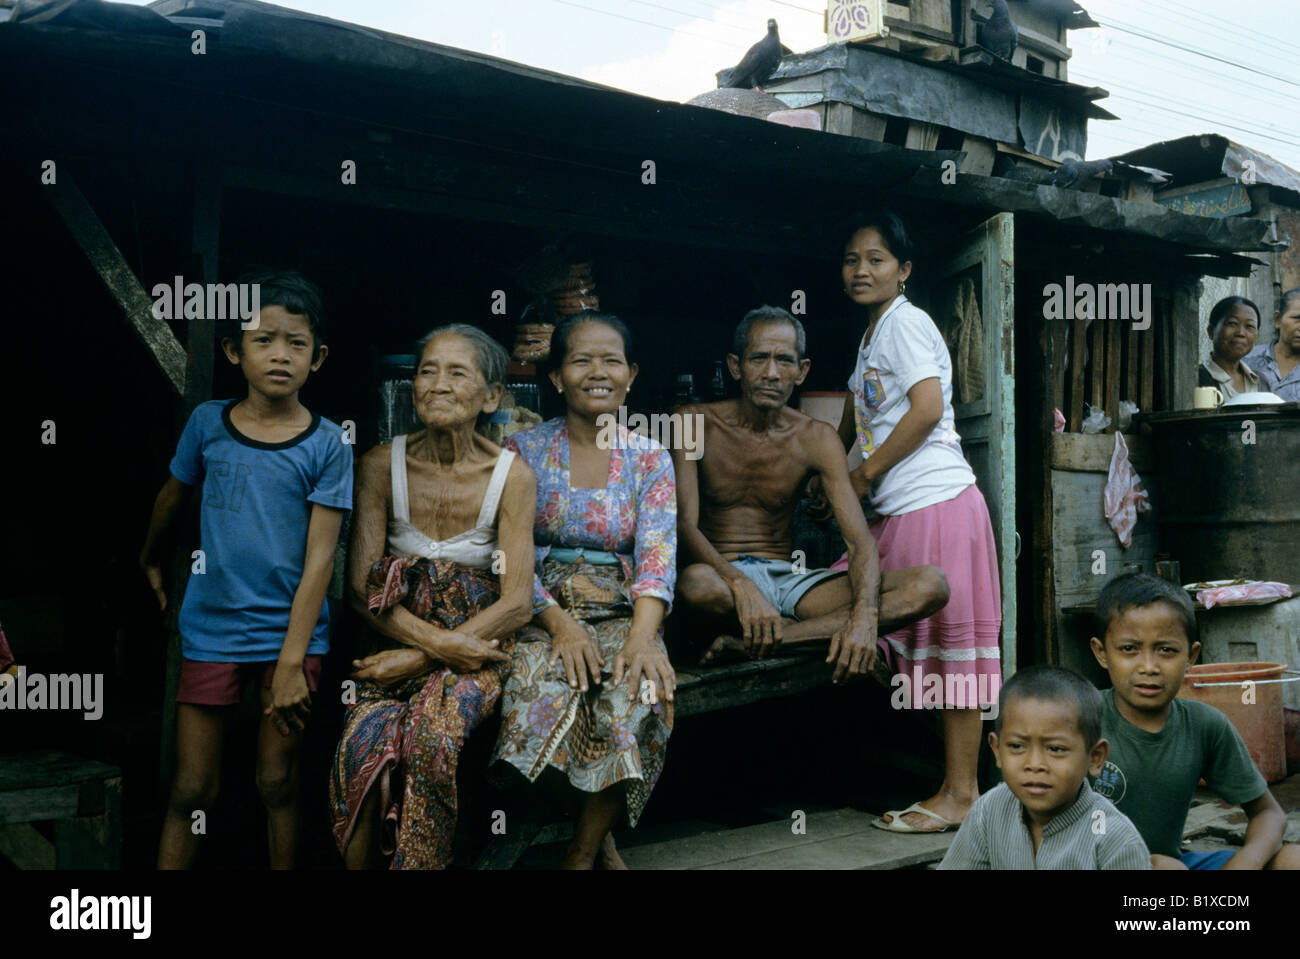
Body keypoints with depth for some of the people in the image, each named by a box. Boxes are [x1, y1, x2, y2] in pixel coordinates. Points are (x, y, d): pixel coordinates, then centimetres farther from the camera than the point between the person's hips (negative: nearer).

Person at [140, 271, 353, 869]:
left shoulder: (326, 445, -7)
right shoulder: (208, 423, -1)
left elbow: (320, 558, -10)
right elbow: (171, 497, 19)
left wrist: (292, 661, -15)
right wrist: (151, 561, 34)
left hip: (290, 634, -1)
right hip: (210, 629, 2)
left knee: (277, 785, 8)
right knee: (191, 791, 6)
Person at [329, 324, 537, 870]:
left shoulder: (512, 476, -4)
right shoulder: (382, 465, 1)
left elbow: (515, 604, -8)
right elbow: (362, 588, -2)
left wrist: (419, 657, -15)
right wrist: (438, 641, -17)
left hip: (477, 646, -1)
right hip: (396, 641, 2)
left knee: (431, 737, -32)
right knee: (364, 744, -28)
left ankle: (419, 863, -14)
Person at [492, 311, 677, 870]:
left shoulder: (650, 460, 8)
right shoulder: (524, 452, 5)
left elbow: (657, 557, -5)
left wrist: (643, 634, -25)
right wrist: (561, 624, -21)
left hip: (623, 614, 1)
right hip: (543, 613, -1)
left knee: (640, 692, -31)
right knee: (547, 690, -33)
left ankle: (582, 852, -12)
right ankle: (599, 838, -9)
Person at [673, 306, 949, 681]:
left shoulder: (816, 439, 3)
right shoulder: (697, 424, -3)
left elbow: (859, 540, -7)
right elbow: (685, 524, -15)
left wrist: (865, 615, -29)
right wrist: (740, 584, -36)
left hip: (790, 579, 4)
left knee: (931, 586, -19)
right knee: (696, 584, -43)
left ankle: (749, 643, -27)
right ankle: (824, 632, -16)